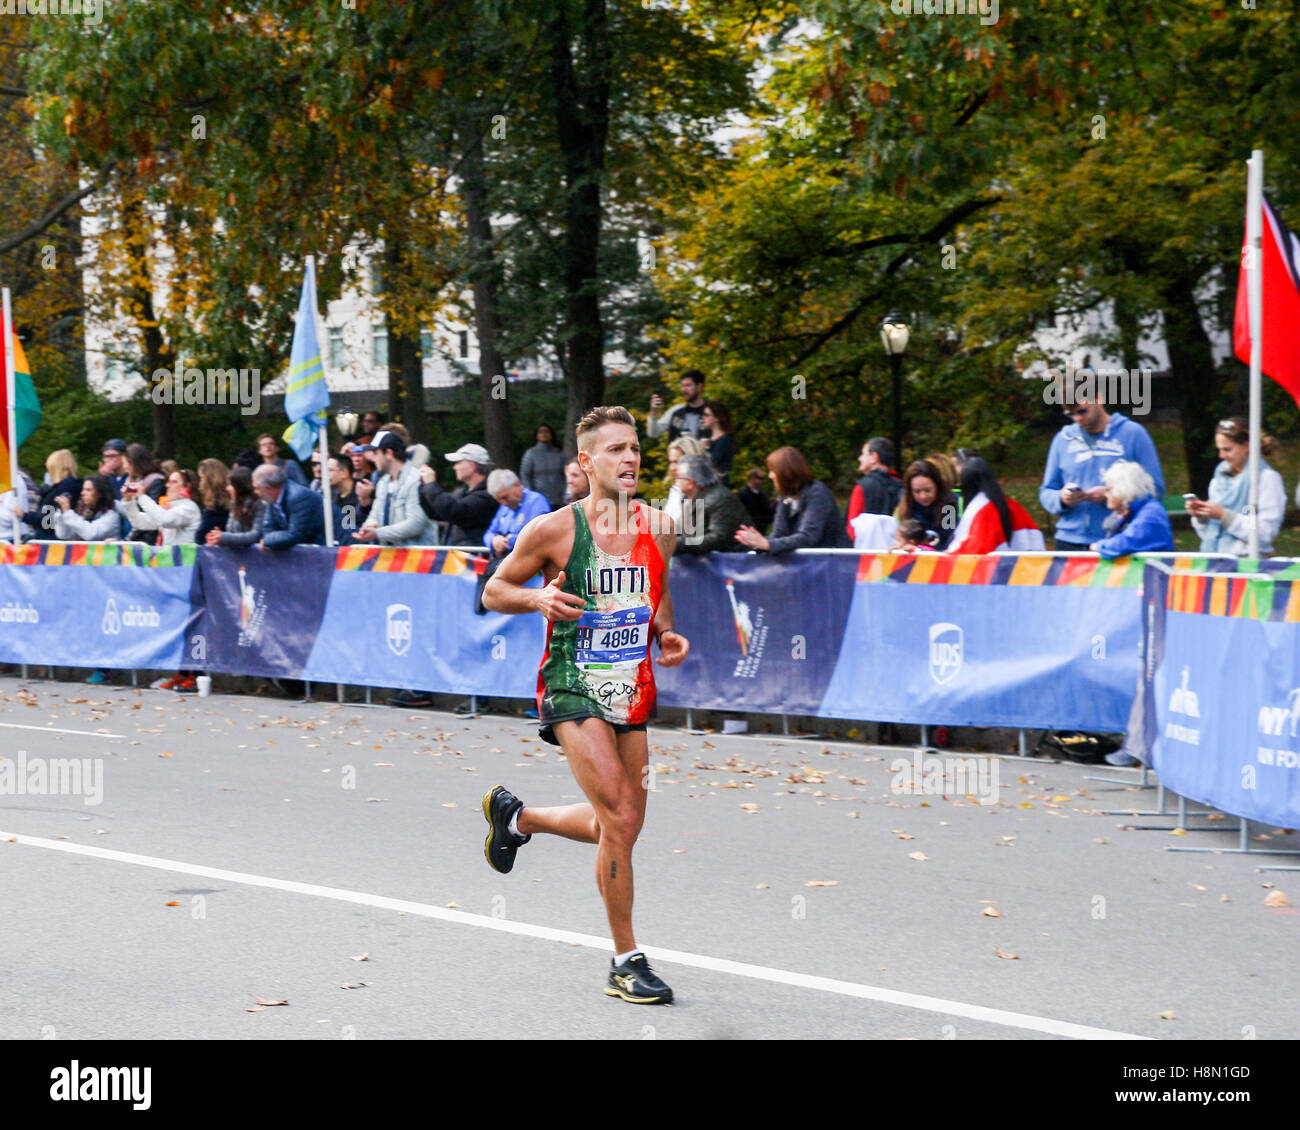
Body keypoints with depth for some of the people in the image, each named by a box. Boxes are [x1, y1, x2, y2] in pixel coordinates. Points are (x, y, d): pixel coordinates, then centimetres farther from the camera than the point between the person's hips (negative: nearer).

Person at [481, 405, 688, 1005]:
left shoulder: (658, 527, 3)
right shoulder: (553, 529, -10)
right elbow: (493, 592, 1)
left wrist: (667, 634, 1)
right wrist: (540, 599, -19)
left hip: (632, 691, 6)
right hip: (573, 688, -6)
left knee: (618, 829, 12)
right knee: (620, 820, -17)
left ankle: (515, 815, 40)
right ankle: (626, 963, -6)